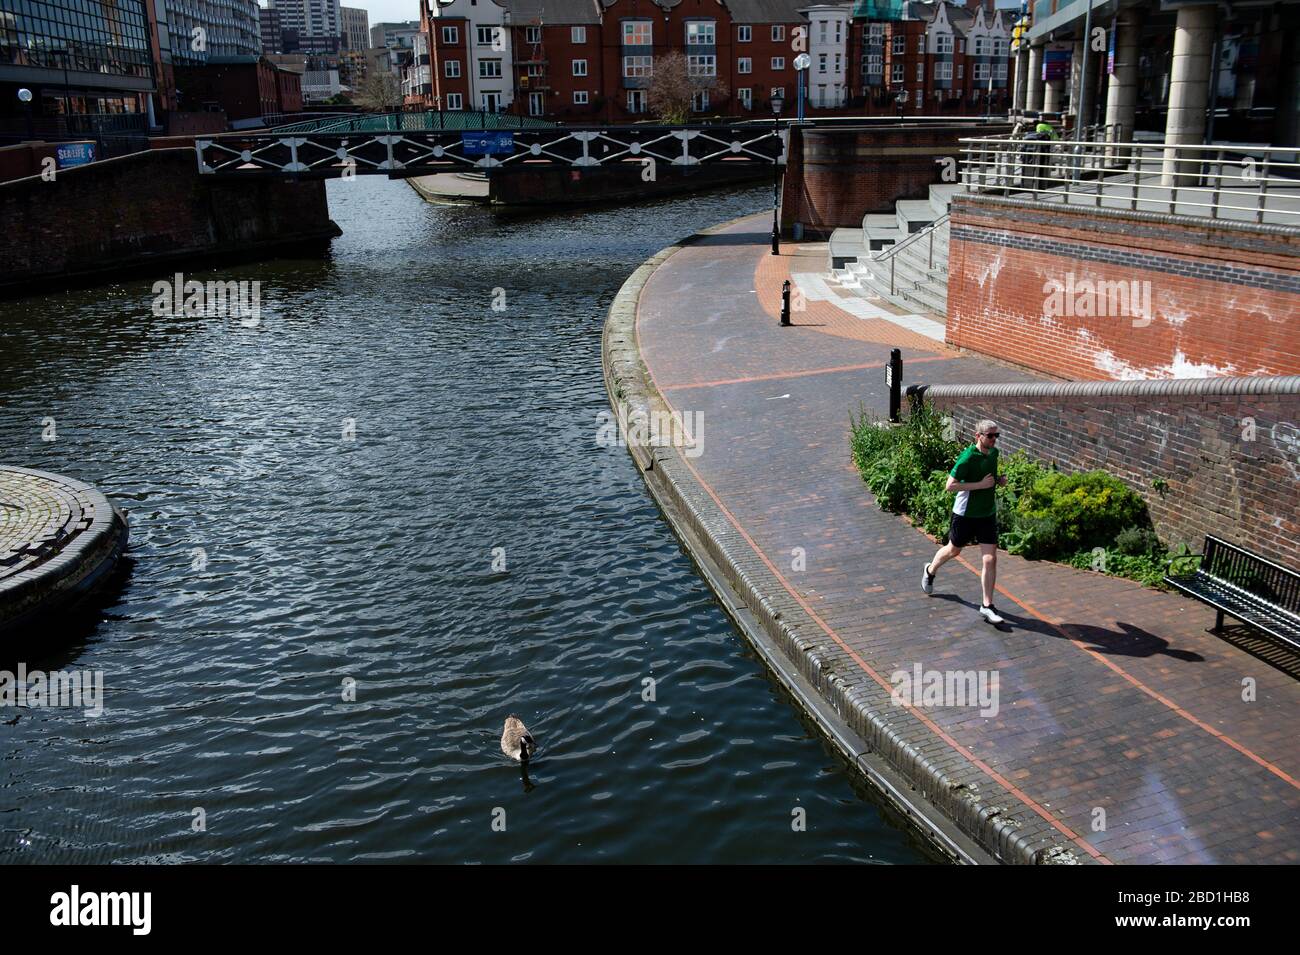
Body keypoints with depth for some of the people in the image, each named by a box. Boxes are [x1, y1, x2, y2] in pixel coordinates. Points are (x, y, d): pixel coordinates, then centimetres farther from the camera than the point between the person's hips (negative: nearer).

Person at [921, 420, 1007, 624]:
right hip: (965, 514, -5)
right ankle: (930, 571, 49)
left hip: (988, 514, 5)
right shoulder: (967, 457, -20)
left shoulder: (994, 452, 3)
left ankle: (987, 605, 3)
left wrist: (999, 480, 2)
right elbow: (950, 486, -23)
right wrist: (980, 484, -25)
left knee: (990, 559, -5)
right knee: (953, 550, 18)